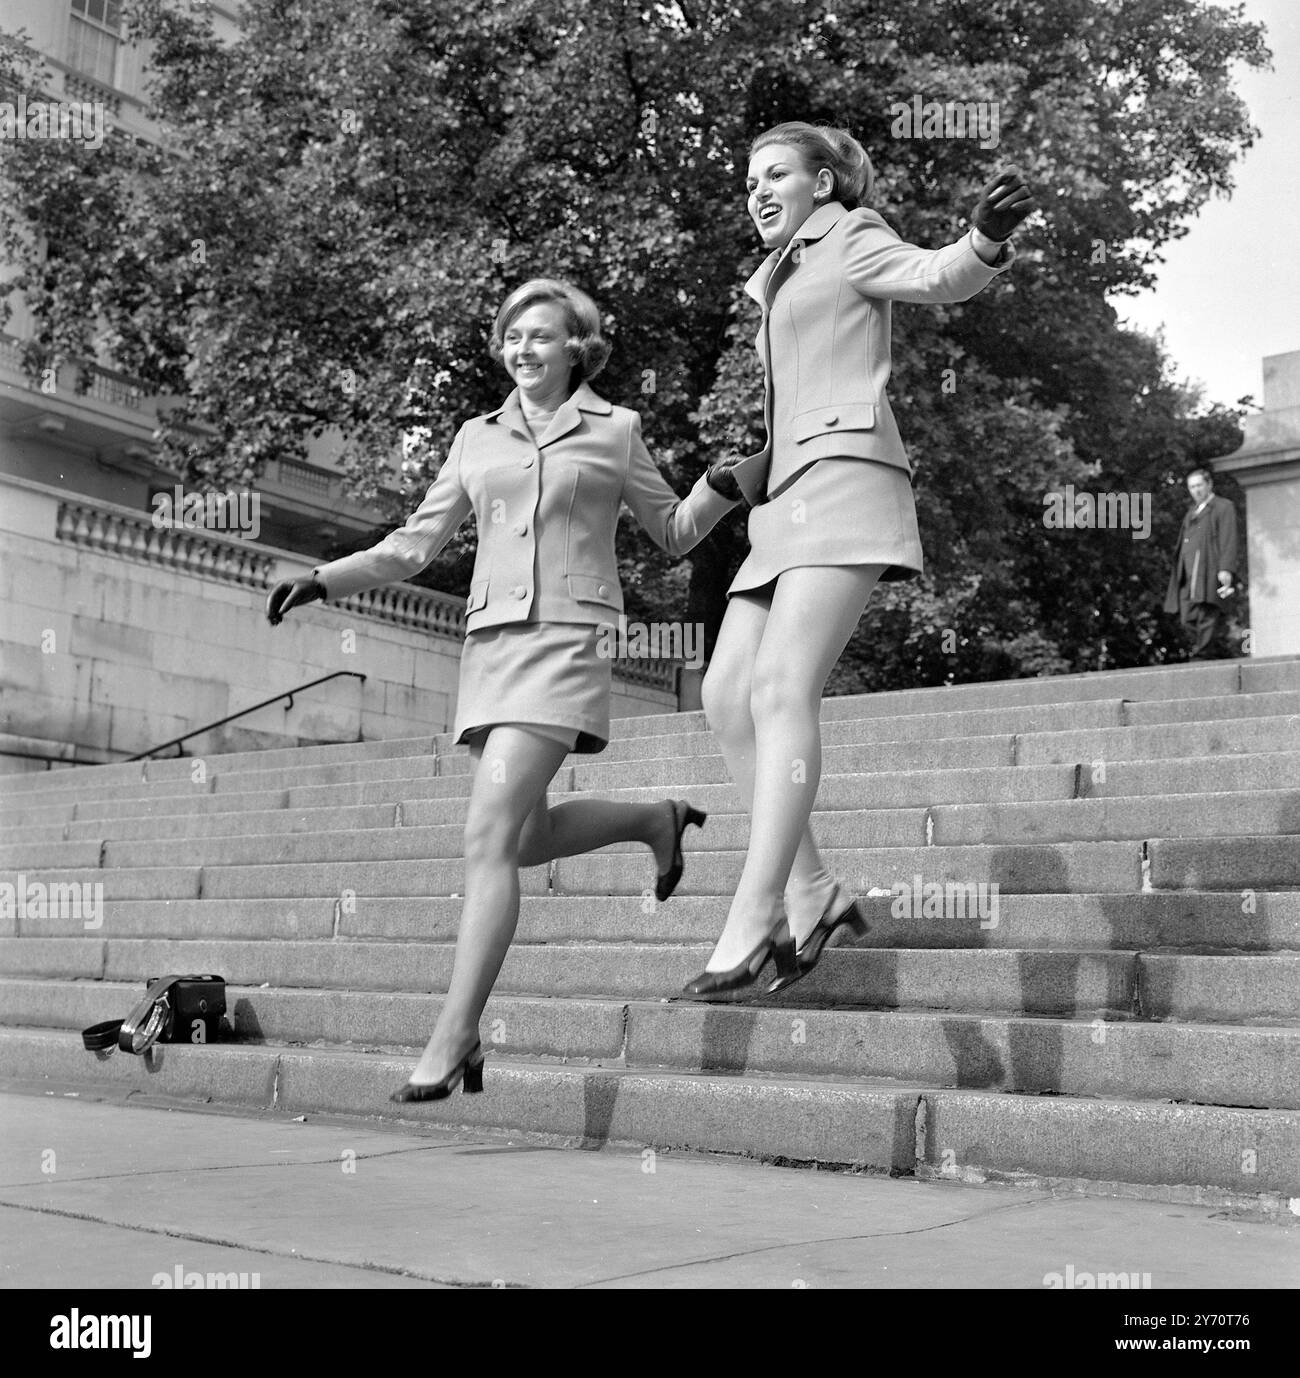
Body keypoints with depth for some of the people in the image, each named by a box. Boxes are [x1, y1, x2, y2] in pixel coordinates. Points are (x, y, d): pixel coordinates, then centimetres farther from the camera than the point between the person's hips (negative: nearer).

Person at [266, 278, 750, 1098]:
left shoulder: (614, 430, 8)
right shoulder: (479, 439, 16)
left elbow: (676, 532, 16)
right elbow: (414, 546, 15)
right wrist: (322, 582, 3)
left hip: (567, 642, -6)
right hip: (491, 644, 6)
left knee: (489, 836, -17)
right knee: (527, 839, 10)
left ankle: (454, 1037, -13)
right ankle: (655, 820, 36)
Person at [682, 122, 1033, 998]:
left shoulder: (851, 239, 9)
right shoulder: (783, 286, 33)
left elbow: (936, 276, -13)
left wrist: (986, 240, -33)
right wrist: (756, 469, 23)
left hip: (842, 482, -9)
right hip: (791, 503, 9)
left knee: (781, 689, -22)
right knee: (727, 695, -5)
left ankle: (751, 923, -27)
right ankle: (813, 894, -3)